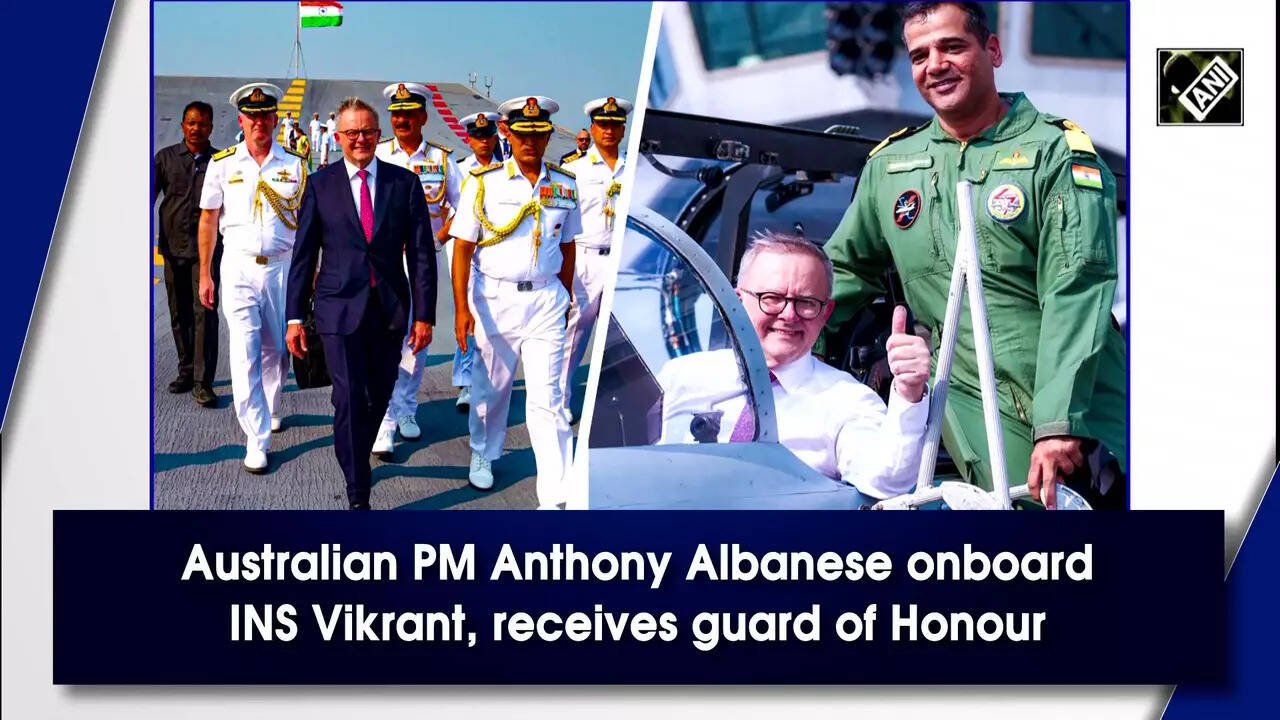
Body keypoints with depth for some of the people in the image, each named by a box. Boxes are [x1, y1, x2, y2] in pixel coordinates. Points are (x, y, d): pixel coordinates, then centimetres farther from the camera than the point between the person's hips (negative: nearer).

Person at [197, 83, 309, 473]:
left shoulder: (295, 165, 3)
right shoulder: (222, 164, 1)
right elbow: (208, 220, 7)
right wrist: (205, 275, 5)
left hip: (283, 266, 1)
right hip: (239, 268, -1)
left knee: (277, 350, 11)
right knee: (245, 353, -8)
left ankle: (270, 409, 39)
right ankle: (257, 440, -3)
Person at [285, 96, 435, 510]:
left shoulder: (404, 183, 4)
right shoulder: (320, 185, 3)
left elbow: (421, 253, 3)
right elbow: (303, 255, 4)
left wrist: (424, 315, -2)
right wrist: (295, 317, 1)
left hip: (390, 308, 2)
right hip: (340, 308, -2)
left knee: (378, 398, 10)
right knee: (349, 399, -8)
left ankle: (357, 459, 35)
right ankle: (358, 496, -2)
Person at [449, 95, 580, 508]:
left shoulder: (564, 185, 5)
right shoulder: (484, 181, -4)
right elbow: (463, 246, -5)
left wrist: (565, 297, 14)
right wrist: (461, 307, -10)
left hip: (545, 300, 1)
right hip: (494, 298, -1)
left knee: (546, 398, -4)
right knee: (491, 386, 14)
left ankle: (556, 497, -6)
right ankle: (483, 455, 40)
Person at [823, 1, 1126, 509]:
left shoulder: (1055, 152, -4)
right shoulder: (888, 166, 11)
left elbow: (1075, 291, -13)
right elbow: (846, 269, 22)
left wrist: (1059, 423, -22)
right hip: (973, 403, 2)